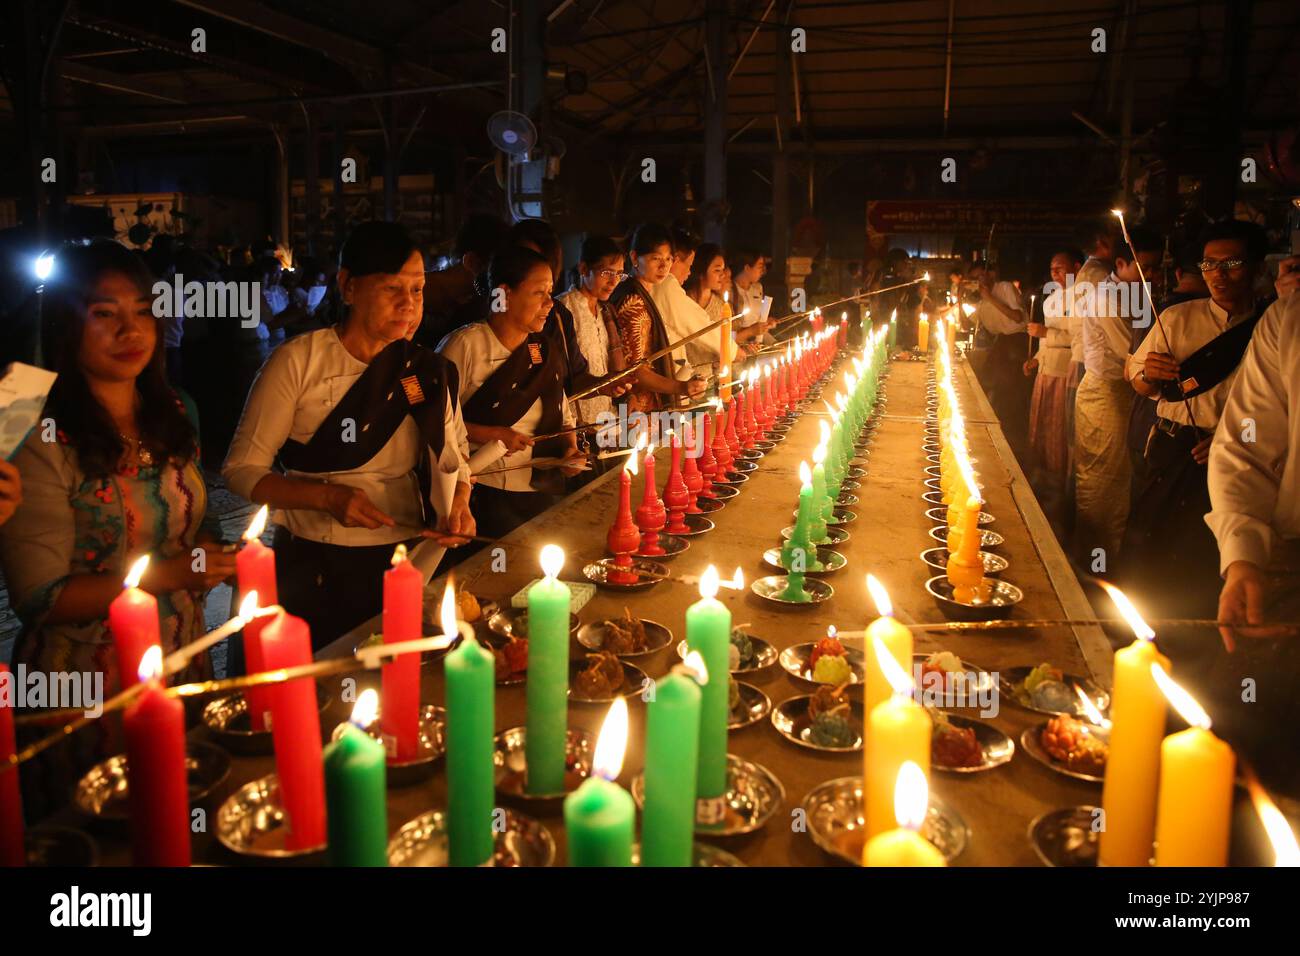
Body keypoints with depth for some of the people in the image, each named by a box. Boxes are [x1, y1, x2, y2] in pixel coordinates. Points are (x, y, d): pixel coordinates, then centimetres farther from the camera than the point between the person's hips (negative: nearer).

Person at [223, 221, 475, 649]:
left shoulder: (428, 372, 1)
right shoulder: (299, 361, -9)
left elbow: (456, 457, 12)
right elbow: (242, 469, -8)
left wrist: (458, 506, -9)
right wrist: (327, 496, -22)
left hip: (406, 561, 3)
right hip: (315, 566, -3)